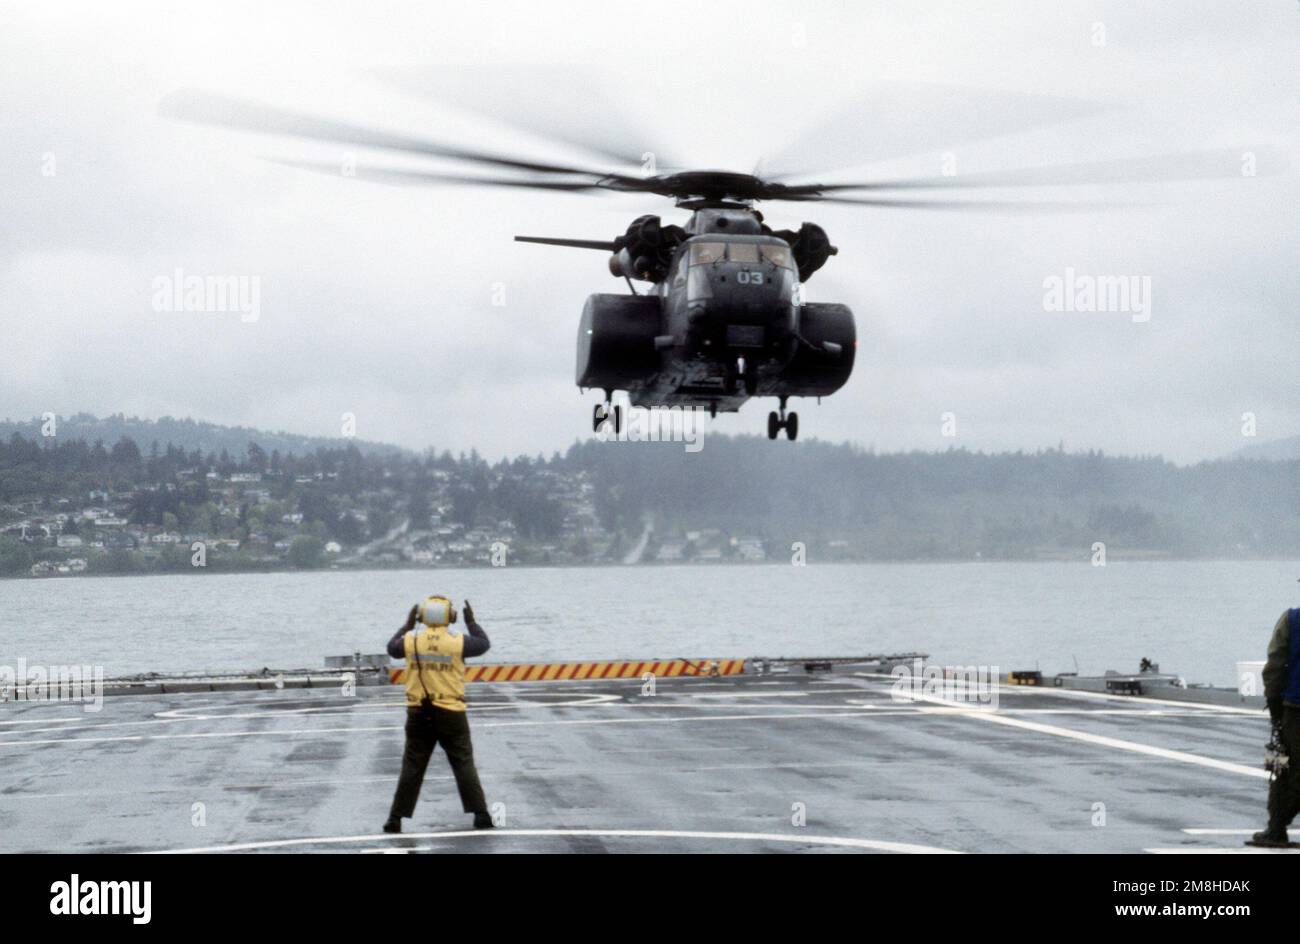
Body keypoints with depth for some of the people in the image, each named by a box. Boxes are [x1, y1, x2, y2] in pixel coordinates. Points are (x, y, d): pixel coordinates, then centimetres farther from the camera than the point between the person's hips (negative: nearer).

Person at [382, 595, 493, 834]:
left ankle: (396, 819, 9)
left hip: (419, 714, 2)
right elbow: (483, 644, 8)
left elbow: (392, 648, 17)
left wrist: (407, 623, 26)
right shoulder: (457, 643, -10)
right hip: (450, 713, -2)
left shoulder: (411, 641, -5)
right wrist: (471, 621, 19)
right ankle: (480, 815, 1)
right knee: (464, 764, 6)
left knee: (412, 767, 9)